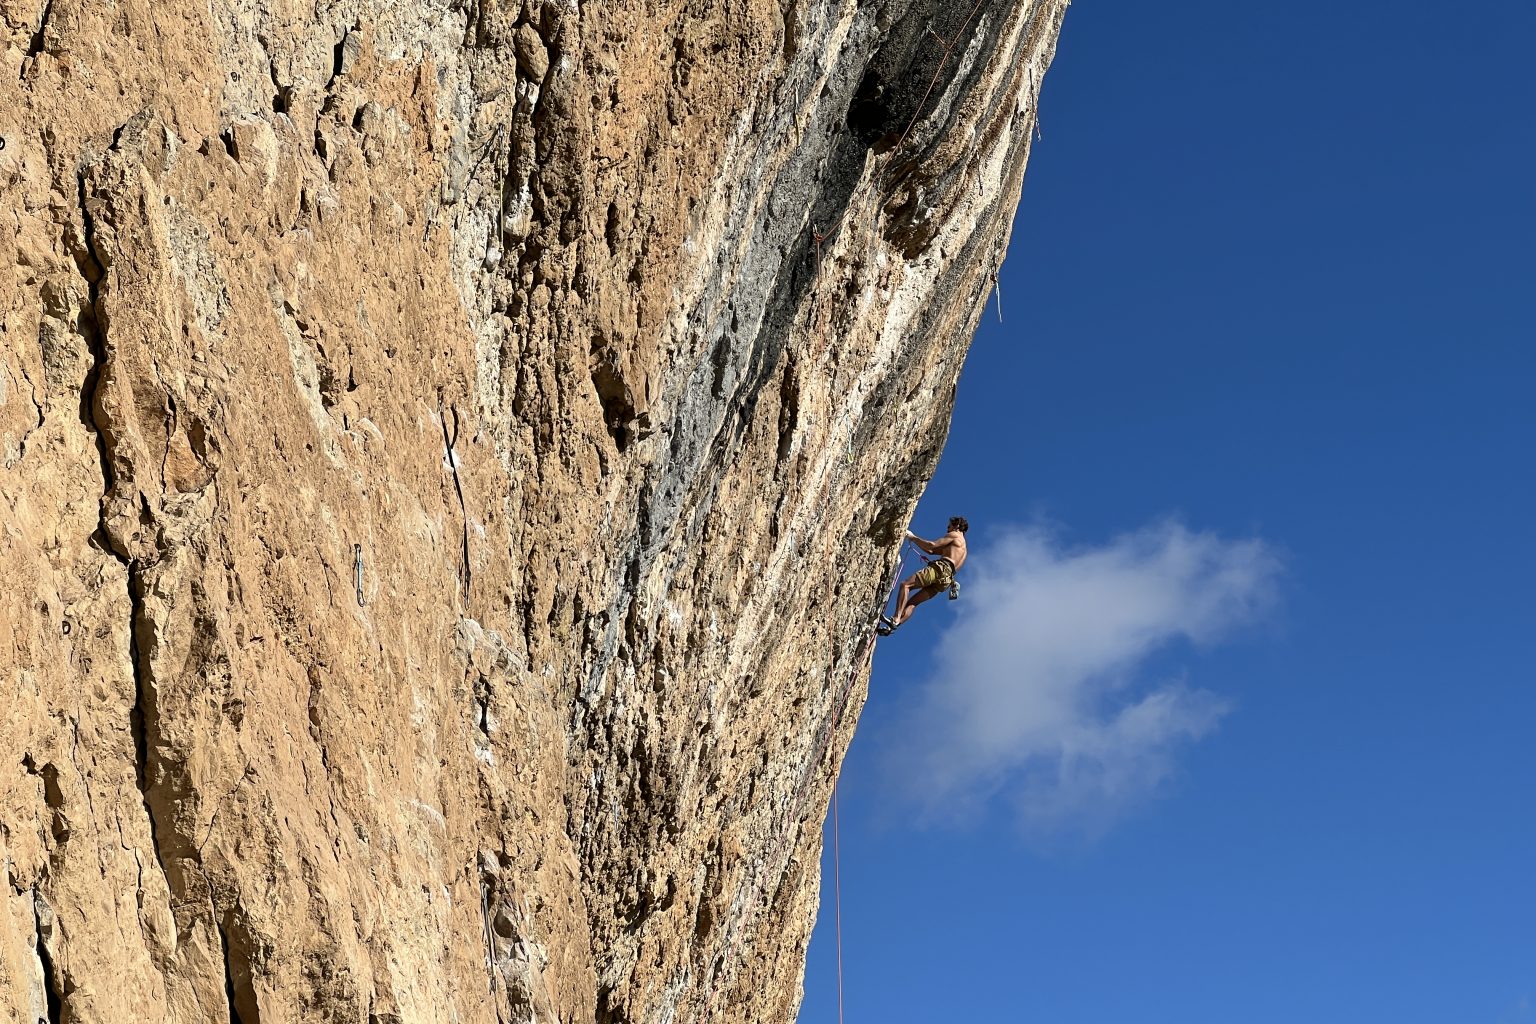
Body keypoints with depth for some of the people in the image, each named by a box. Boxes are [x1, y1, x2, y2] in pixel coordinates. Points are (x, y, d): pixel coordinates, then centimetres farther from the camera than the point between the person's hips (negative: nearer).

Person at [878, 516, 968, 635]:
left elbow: (932, 546, -2)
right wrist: (914, 539, 28)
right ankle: (891, 627, -13)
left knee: (905, 584, -17)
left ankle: (895, 619, -34)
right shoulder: (962, 547, 36)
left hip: (941, 568, -9)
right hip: (945, 579, 9)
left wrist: (913, 537, 6)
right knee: (912, 602, 4)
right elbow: (931, 551, 32)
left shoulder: (955, 535, 10)